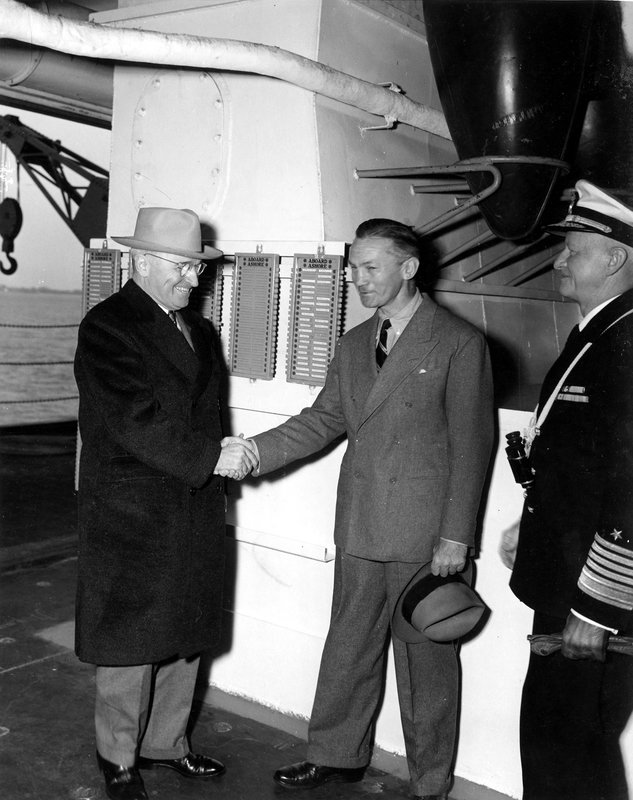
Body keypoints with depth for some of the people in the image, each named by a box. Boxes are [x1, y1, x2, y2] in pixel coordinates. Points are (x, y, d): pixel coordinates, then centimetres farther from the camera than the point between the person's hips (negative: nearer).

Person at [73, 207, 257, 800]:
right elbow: (136, 421, -21)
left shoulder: (197, 329, 13)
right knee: (130, 641, 6)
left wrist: (225, 456, 4)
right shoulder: (107, 327, -12)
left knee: (185, 637, 16)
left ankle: (166, 743, 34)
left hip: (194, 512, 7)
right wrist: (211, 458, -19)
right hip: (130, 517, -7)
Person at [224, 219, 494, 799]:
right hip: (361, 529, 6)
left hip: (426, 536, -5)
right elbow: (324, 419, 9)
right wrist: (256, 451, -5)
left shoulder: (459, 343, -8)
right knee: (348, 647, 16)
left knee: (425, 661, 8)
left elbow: (470, 446, -9)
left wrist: (455, 536, -11)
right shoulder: (353, 346, 12)